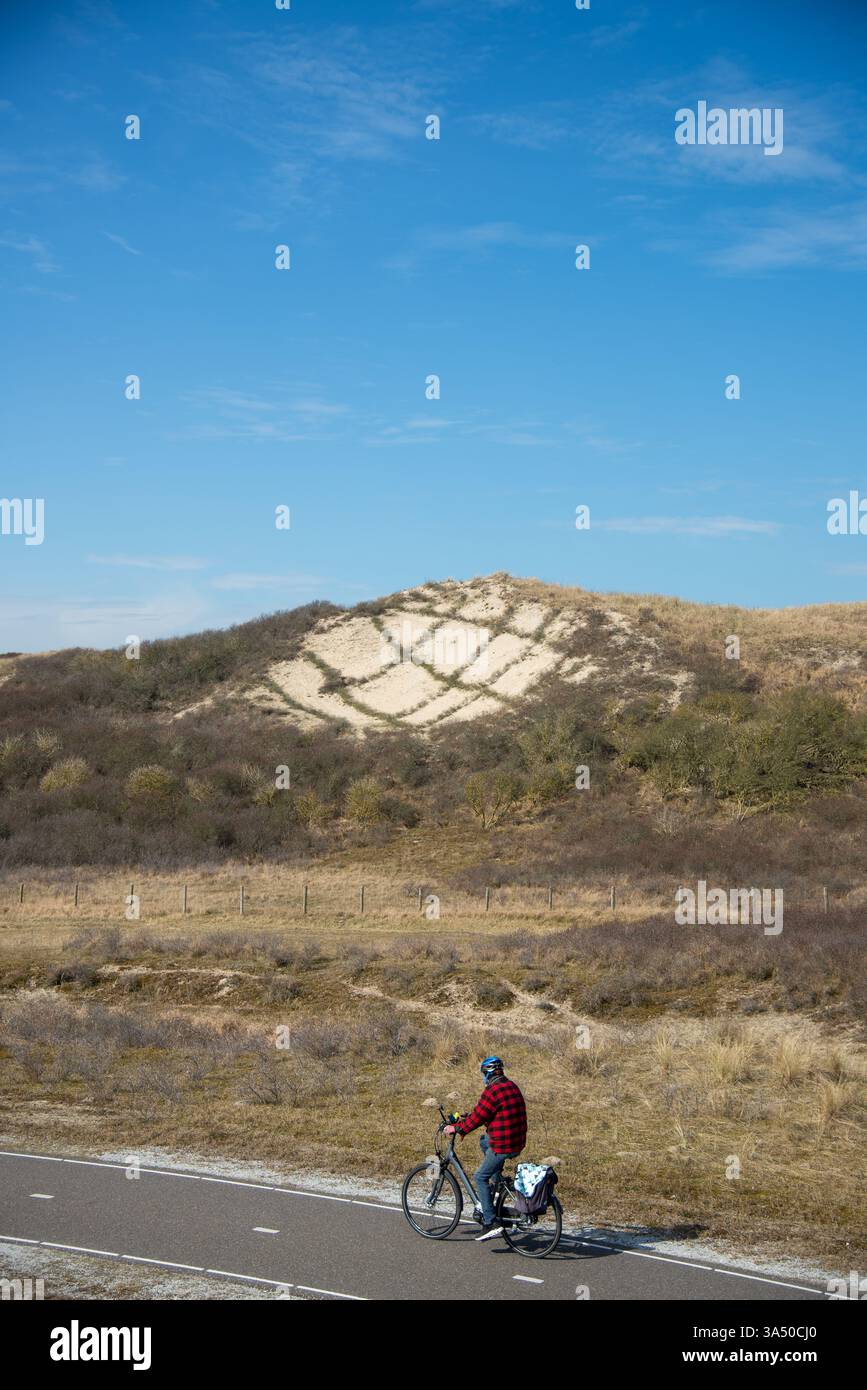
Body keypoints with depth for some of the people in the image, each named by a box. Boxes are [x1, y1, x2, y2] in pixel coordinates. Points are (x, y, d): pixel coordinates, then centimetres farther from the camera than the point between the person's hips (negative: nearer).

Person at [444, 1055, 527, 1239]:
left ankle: (490, 1223, -4)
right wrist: (466, 1118, 27)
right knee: (484, 1141, 31)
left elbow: (478, 1117, -13)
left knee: (480, 1177, 2)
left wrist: (456, 1128, 0)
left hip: (503, 1146, -9)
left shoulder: (493, 1091, -16)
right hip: (518, 1142, 9)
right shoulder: (512, 1087, 13)